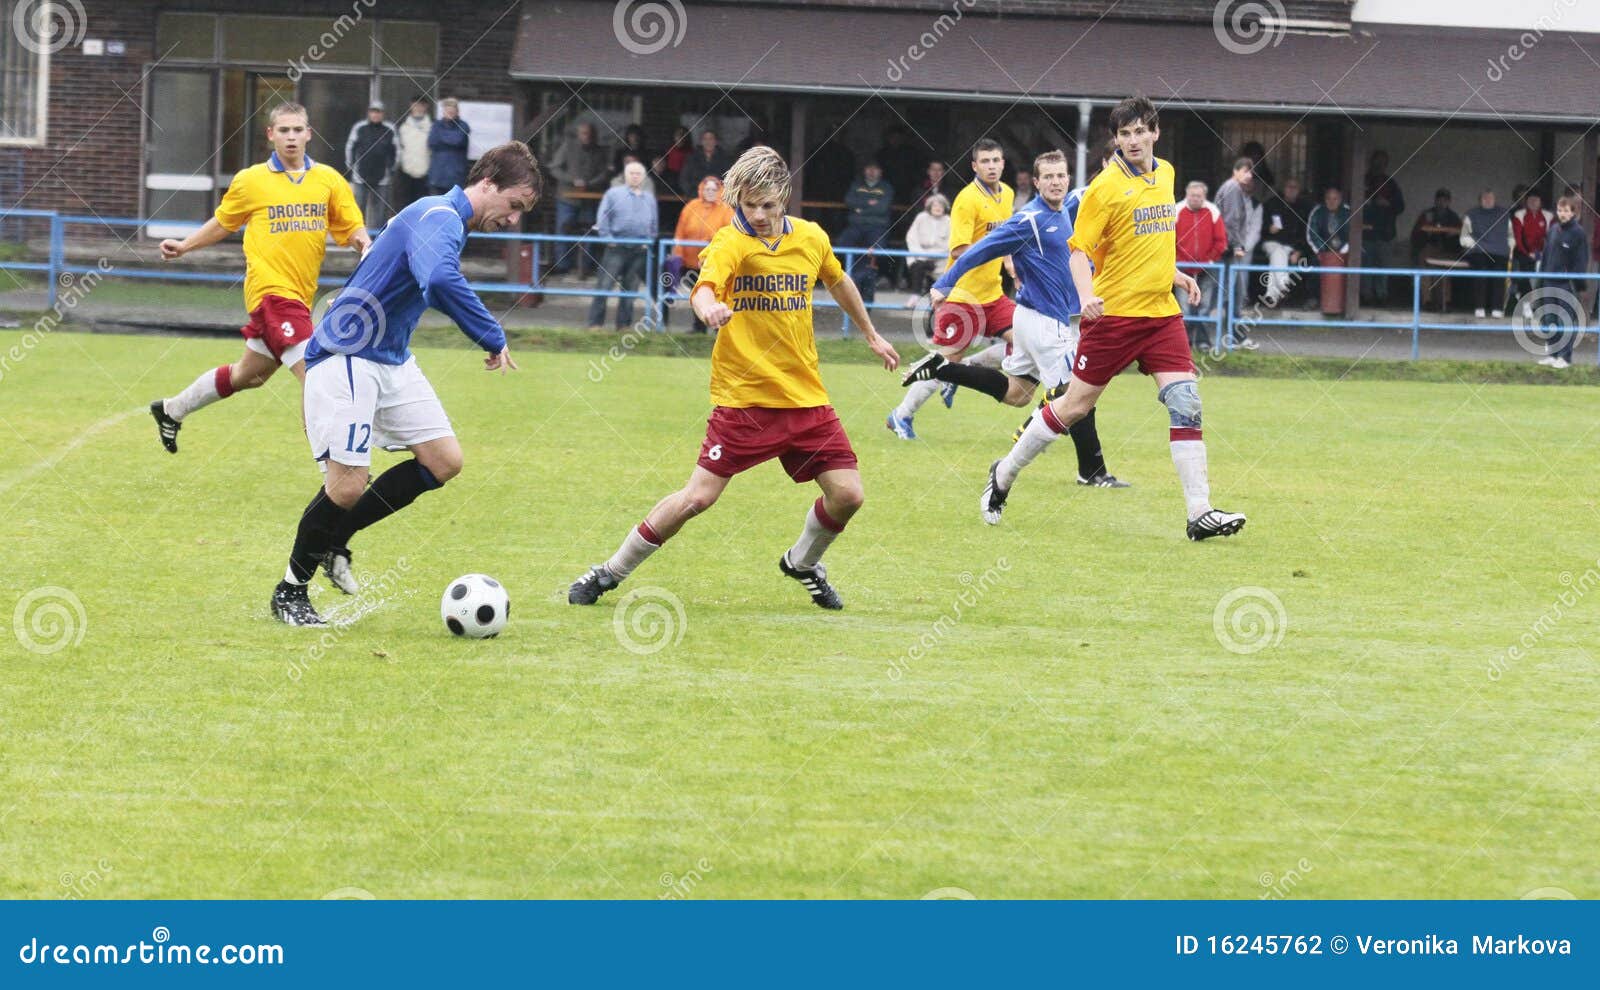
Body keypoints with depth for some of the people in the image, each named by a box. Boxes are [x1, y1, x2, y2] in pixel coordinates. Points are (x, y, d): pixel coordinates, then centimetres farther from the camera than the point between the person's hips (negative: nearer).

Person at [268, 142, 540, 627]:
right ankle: (290, 590, 7)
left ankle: (333, 540, 16)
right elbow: (440, 280, -42)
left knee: (444, 462, 3)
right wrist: (494, 339, -34)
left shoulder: (445, 219, 12)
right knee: (347, 486, -13)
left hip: (392, 360, 10)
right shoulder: (439, 219, -21)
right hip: (346, 358, -10)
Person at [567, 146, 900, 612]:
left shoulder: (812, 239, 2)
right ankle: (609, 574, 7)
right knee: (698, 497, -10)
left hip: (805, 396, 4)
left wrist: (871, 334, 36)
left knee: (846, 495, -4)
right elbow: (703, 288, -34)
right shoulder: (730, 243, -13)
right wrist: (709, 307, -58)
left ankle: (803, 563, 28)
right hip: (743, 398, -4)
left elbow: (838, 282, 24)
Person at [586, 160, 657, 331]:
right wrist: (607, 238, -9)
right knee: (604, 286, -8)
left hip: (639, 251, 4)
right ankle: (595, 323, -6)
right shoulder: (613, 194, 3)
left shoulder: (649, 200, 15)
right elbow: (603, 219, -1)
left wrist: (648, 242, 8)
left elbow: (653, 225, 20)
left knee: (630, 289, 8)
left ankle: (624, 324, 15)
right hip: (616, 248, -4)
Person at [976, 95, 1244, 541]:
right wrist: (1086, 295, -27)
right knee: (1075, 404, 1)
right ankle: (1004, 476, 21)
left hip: (1161, 312, 5)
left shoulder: (1165, 174, 10)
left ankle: (1199, 513, -7)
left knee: (1185, 403, -7)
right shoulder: (1107, 186, -11)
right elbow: (1079, 250, -11)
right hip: (1114, 313, -5)